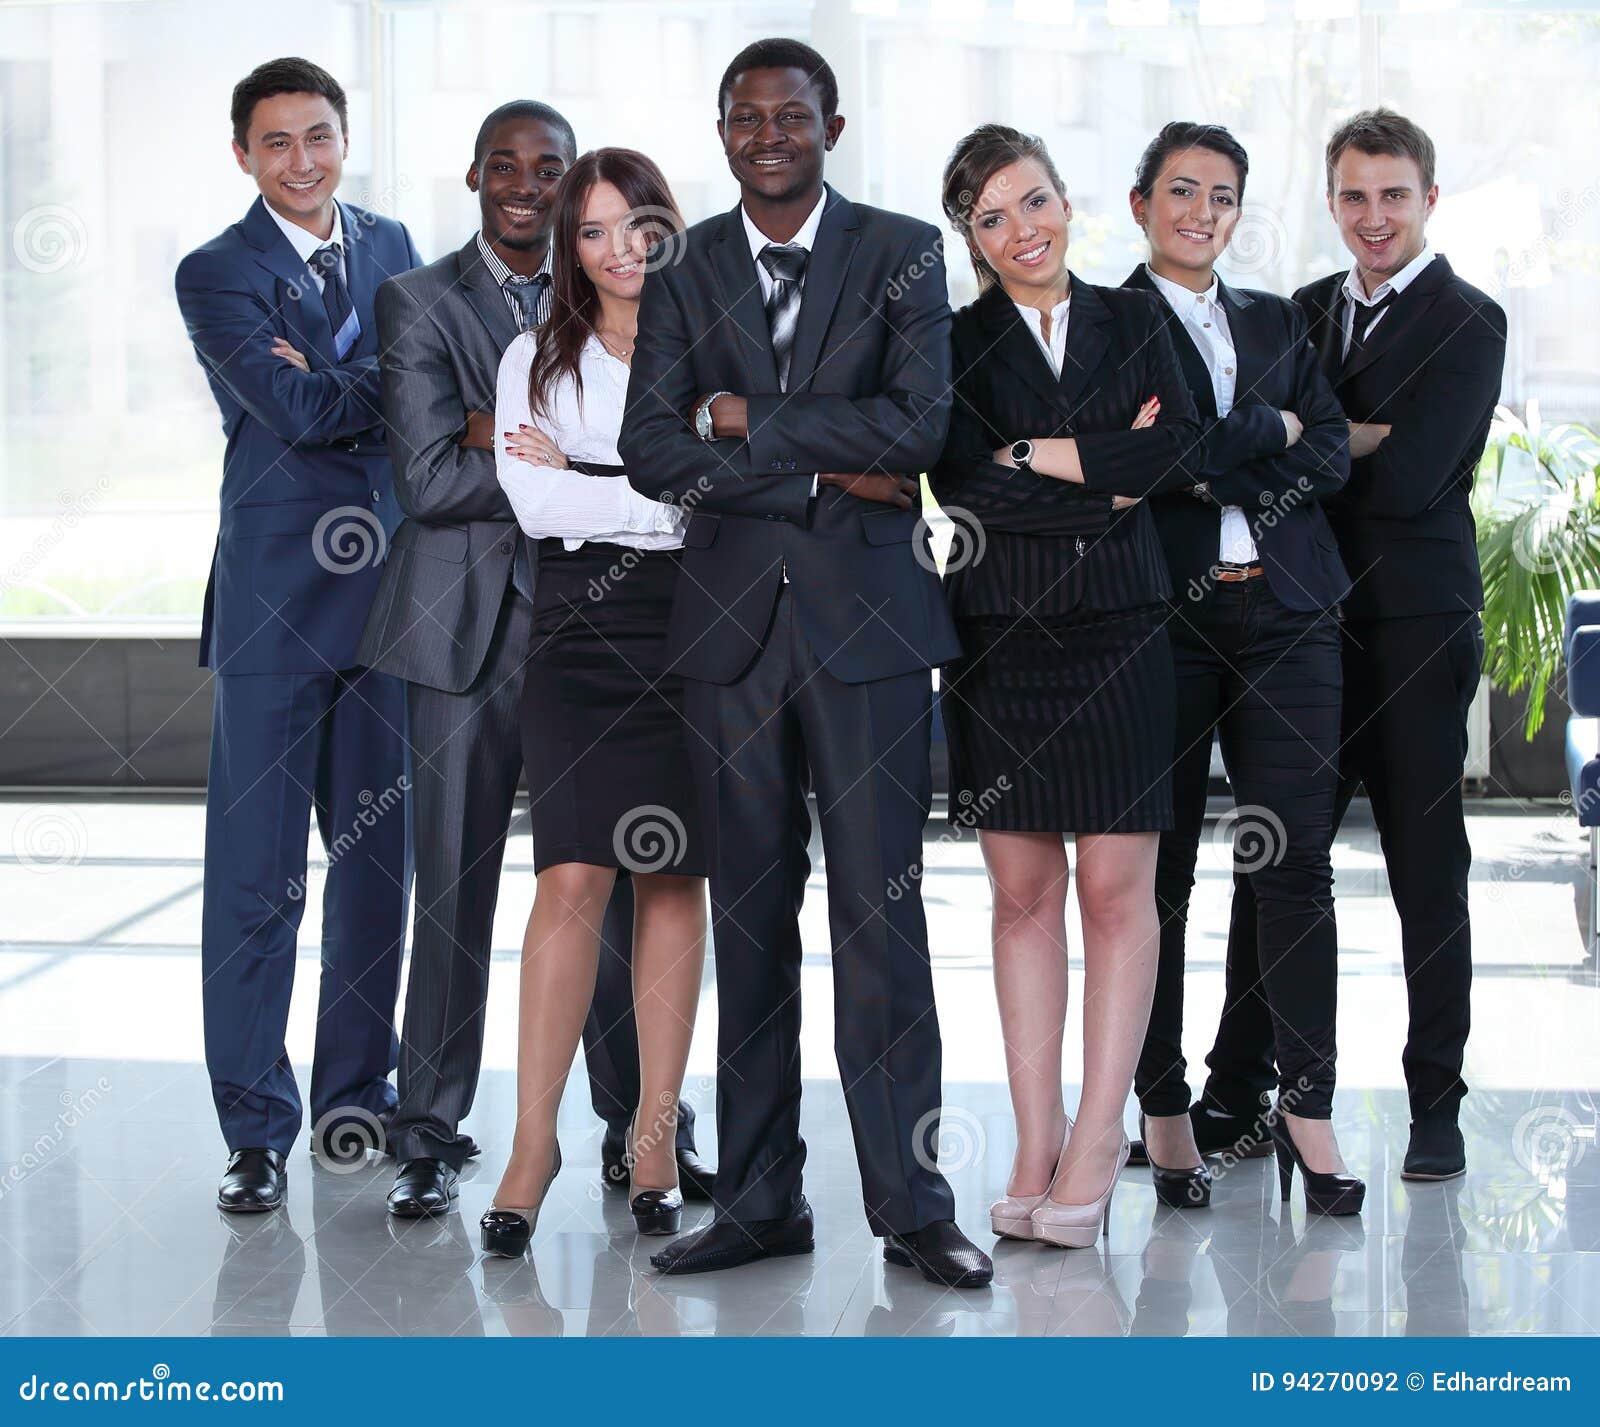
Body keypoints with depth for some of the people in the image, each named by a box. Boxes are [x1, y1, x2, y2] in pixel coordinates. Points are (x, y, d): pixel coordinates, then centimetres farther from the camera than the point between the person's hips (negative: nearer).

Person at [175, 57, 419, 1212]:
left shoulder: (391, 247, 14)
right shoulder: (216, 275, -2)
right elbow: (300, 411, -16)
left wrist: (337, 382, -10)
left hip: (392, 588, 5)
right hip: (278, 595, -5)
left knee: (382, 855, 10)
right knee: (256, 872, -3)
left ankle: (356, 1096, 22)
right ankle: (256, 1128, 5)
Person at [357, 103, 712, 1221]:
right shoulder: (417, 302, 3)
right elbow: (431, 481, -8)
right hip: (469, 626, -2)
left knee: (614, 886, 5)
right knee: (453, 889, 2)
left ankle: (640, 1126, 16)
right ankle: (431, 1138, 12)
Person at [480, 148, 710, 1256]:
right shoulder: (538, 360, 12)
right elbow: (532, 502, -2)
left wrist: (576, 476, -5)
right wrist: (666, 498, -8)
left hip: (696, 625, 0)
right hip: (585, 625, 0)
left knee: (675, 878, 2)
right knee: (573, 878, -9)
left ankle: (656, 1138, 9)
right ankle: (535, 1142, -4)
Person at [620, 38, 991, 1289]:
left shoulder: (902, 252, 3)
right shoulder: (683, 271, 10)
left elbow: (917, 422, -11)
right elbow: (654, 450, -2)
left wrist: (751, 419, -8)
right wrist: (822, 475, -9)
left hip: (867, 619, -3)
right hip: (732, 622, 3)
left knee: (880, 914, -4)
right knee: (750, 916, 7)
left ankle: (912, 1202, 3)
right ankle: (760, 1199, 15)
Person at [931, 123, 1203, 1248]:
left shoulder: (1133, 321, 11)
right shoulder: (955, 343, 6)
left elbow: (1185, 454, -4)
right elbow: (963, 489, -7)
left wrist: (1040, 456, -7)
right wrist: (1108, 480, -8)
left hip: (1119, 636, 1)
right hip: (999, 639, 0)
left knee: (1117, 890, -2)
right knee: (1023, 891, 2)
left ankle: (1098, 1134, 3)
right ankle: (1037, 1144, 6)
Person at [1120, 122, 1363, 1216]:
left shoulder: (1278, 322, 20)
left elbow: (1333, 454, 7)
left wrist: (1216, 469, -6)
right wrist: (1271, 429, -2)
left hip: (1286, 613, 3)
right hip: (1164, 620, -3)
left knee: (1299, 866, -3)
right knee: (1160, 870, 1)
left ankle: (1309, 1105, 4)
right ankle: (1166, 1112, 10)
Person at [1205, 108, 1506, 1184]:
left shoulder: (1468, 323, -5)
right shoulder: (1309, 310, 15)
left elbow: (1410, 480, -17)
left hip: (1413, 628, -5)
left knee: (1428, 871, 3)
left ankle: (1437, 1107, 12)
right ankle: (1240, 1085, 15)